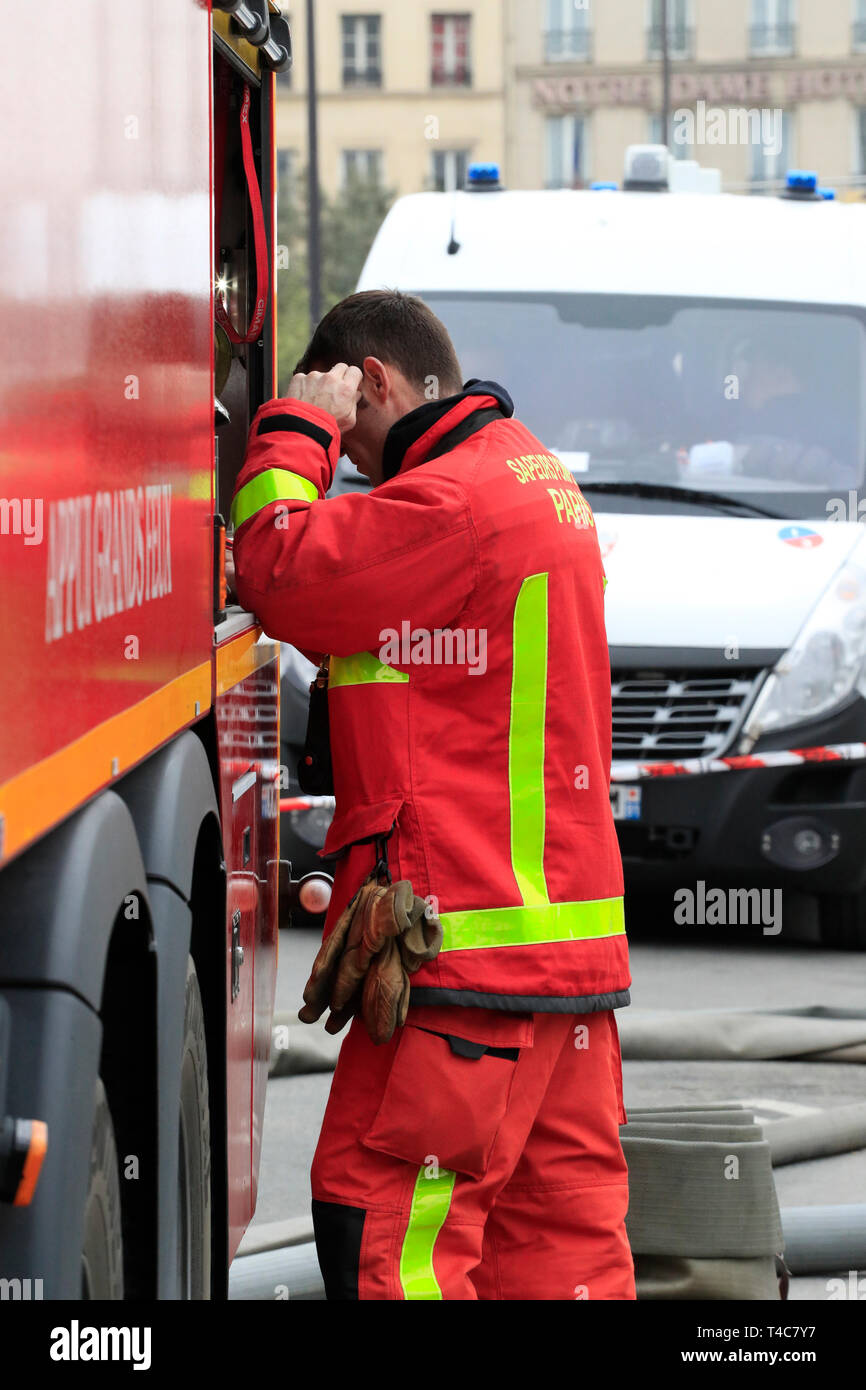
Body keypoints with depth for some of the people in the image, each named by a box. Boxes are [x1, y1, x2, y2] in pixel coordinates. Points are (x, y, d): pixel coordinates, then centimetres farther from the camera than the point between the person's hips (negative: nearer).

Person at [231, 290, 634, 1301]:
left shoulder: (453, 500, -14)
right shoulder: (535, 477, 19)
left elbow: (282, 577, -13)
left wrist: (296, 429, -1)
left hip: (469, 941, -10)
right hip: (569, 940, 10)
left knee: (381, 1220, -8)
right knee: (564, 1226, 10)